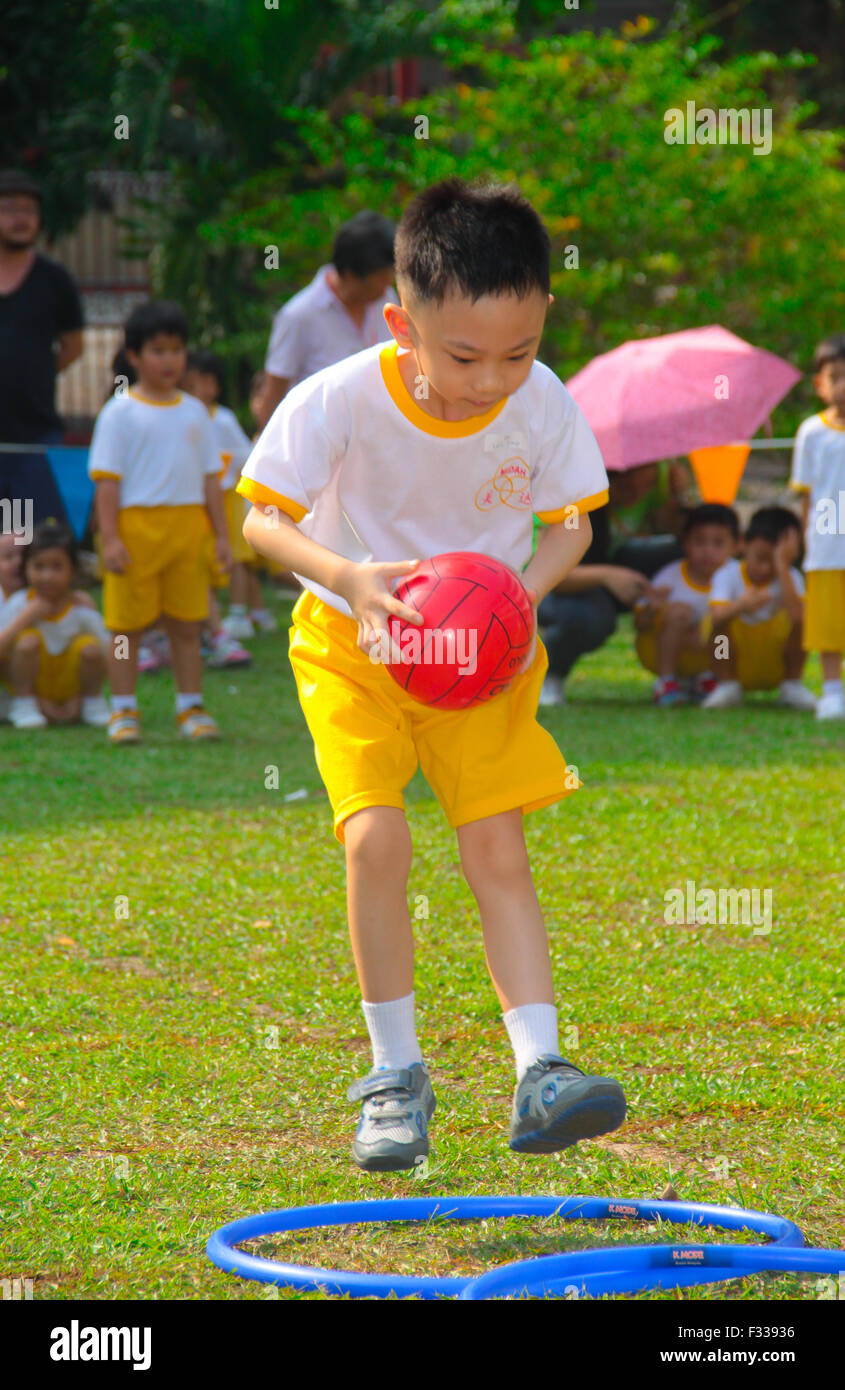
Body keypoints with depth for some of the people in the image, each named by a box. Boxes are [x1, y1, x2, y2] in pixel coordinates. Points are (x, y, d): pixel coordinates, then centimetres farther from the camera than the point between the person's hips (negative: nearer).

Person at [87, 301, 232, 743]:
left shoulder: (194, 412, 12)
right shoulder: (120, 413, -1)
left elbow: (210, 476, 15)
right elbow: (107, 479, -4)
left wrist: (221, 534, 10)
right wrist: (110, 537, -12)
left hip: (187, 526, 4)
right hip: (136, 524, -3)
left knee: (187, 623, 6)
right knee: (127, 624, 1)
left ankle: (191, 707, 15)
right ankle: (123, 711, 9)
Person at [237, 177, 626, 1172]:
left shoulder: (545, 407, -18)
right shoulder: (340, 400, -26)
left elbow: (570, 522, -2)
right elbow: (262, 519, -17)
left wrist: (526, 593, -23)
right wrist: (347, 576, -35)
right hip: (354, 640, -2)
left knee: (496, 846, -6)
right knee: (375, 838, -17)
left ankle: (539, 1073, -6)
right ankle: (394, 1073, -2)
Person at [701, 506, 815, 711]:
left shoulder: (791, 578, -10)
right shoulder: (727, 575, -13)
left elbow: (796, 615, -32)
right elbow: (716, 618, -31)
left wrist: (782, 566, -32)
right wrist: (740, 606, -53)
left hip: (773, 670, 1)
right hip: (734, 666, -1)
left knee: (801, 617, -22)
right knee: (722, 619, -28)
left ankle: (792, 687, -5)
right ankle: (726, 686, -10)